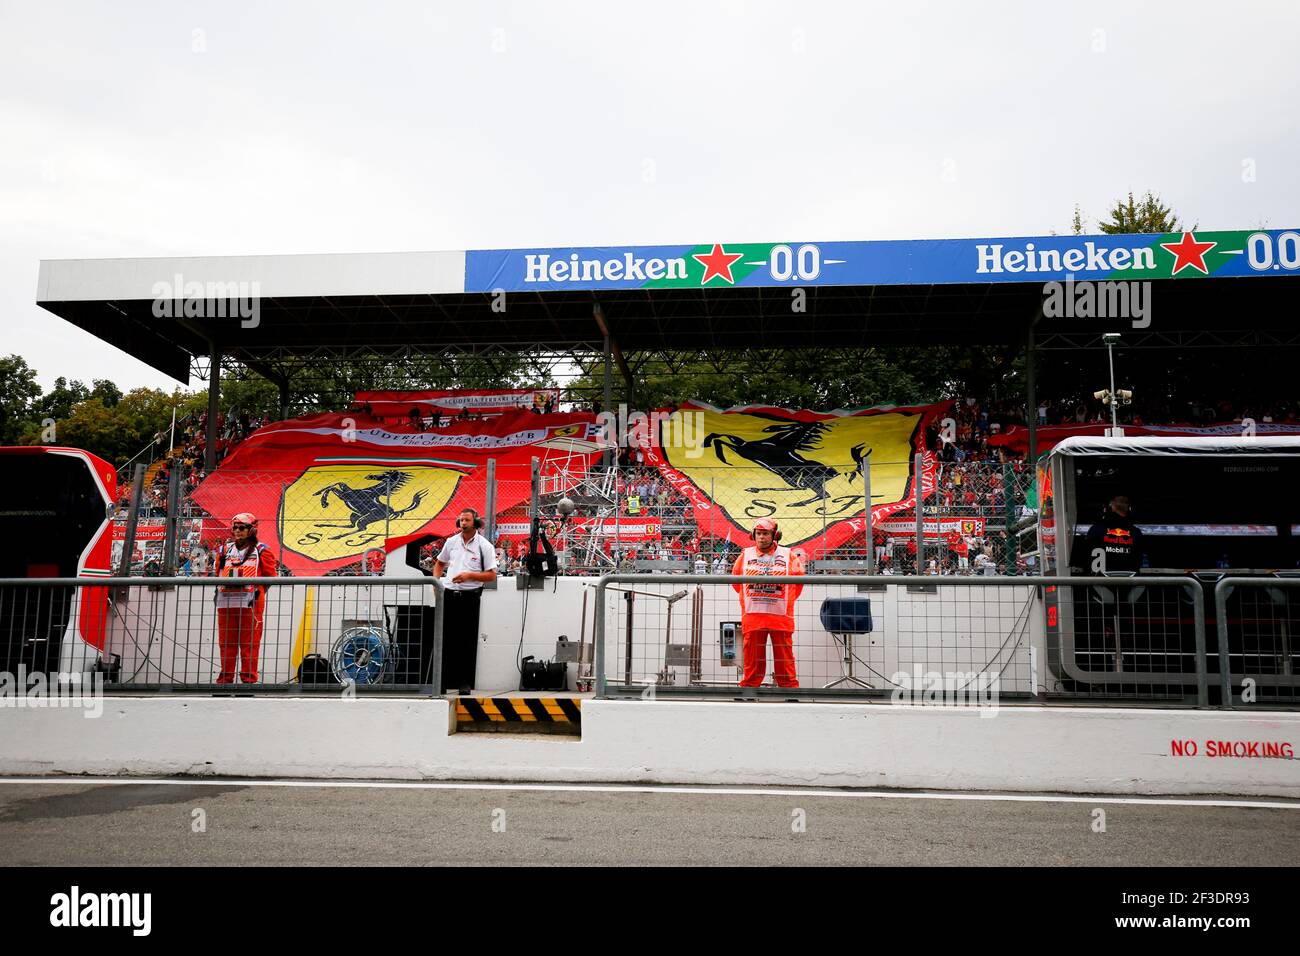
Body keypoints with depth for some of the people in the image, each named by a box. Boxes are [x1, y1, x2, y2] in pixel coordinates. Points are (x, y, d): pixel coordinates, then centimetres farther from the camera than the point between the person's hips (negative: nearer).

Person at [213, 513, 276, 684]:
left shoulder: (261, 551, 4)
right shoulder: (225, 549, 18)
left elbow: (270, 576, 2)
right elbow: (218, 573, 23)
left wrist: (258, 590, -6)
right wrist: (220, 589, 8)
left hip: (250, 603, -4)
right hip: (226, 602, 5)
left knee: (249, 643, -4)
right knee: (226, 642, 7)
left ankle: (249, 679, 1)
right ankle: (225, 678, 14)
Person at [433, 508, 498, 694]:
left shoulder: (484, 546, -4)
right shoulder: (451, 542, 8)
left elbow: (491, 575, -6)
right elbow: (439, 563, 22)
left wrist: (469, 575, -17)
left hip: (470, 596, -4)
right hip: (448, 594, 4)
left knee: (467, 641, 1)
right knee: (446, 640, 7)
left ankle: (465, 682, 7)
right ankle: (442, 680, 14)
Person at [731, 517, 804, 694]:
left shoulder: (788, 556, 3)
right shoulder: (745, 555, 7)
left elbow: (798, 581, 10)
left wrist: (785, 600, 10)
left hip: (780, 615, -1)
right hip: (752, 615, 1)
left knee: (784, 657, 0)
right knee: (753, 658, 4)